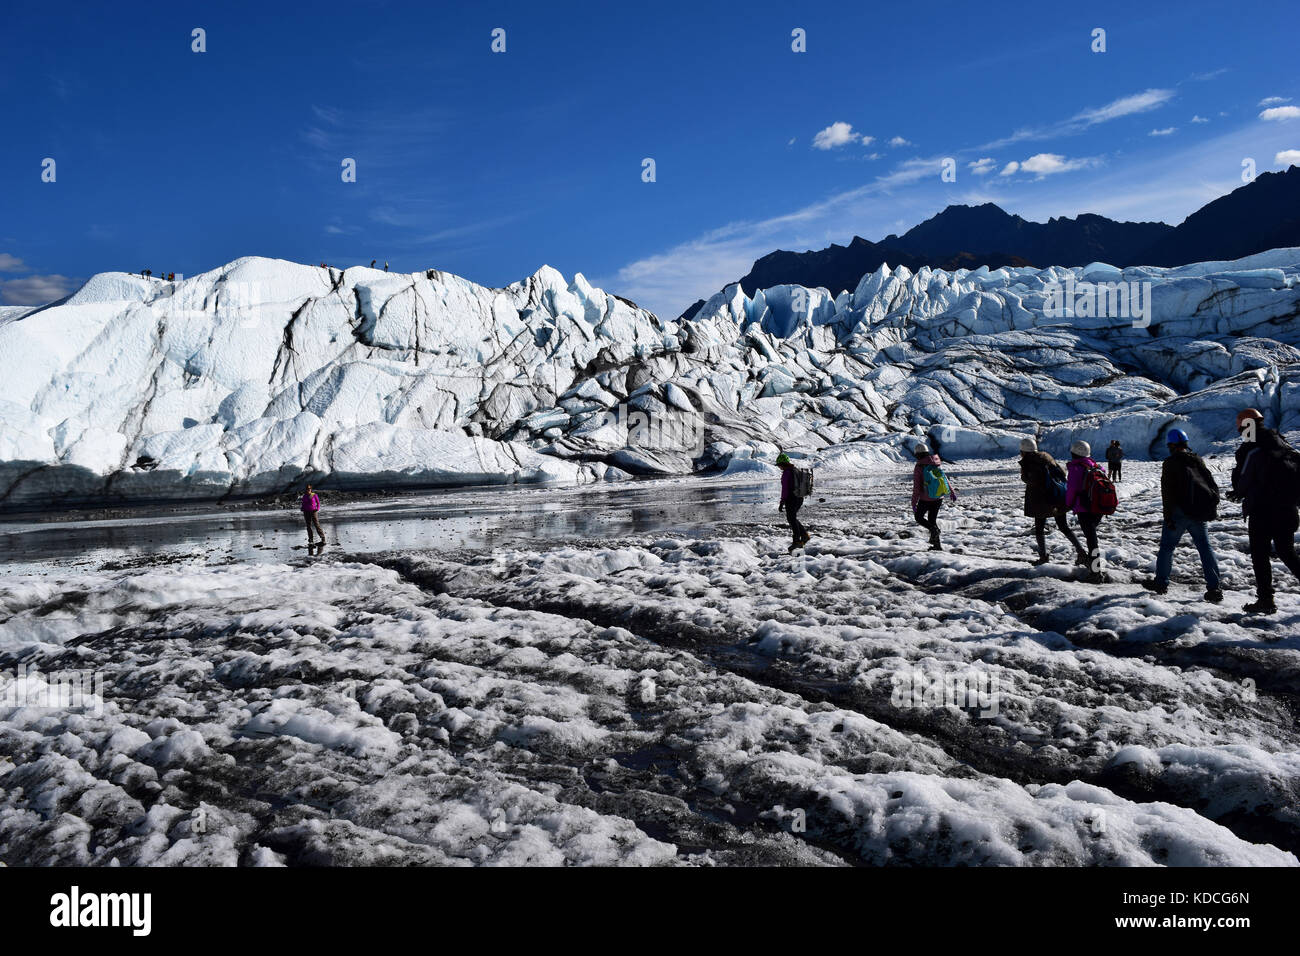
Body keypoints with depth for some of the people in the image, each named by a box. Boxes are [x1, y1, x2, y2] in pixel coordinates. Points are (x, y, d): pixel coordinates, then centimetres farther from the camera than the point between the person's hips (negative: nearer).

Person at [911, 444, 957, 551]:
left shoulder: (919, 468, -14)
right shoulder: (937, 463, 1)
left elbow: (916, 488, -14)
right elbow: (945, 479, 11)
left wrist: (914, 504, -8)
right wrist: (952, 493, 23)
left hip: (926, 499, -5)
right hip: (939, 498, 5)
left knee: (918, 517, 14)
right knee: (932, 519, 18)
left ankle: (933, 529, -13)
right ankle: (937, 544, 15)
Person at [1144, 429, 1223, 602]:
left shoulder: (1170, 462, -6)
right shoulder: (1198, 460, 12)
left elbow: (1167, 491, -12)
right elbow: (1212, 484, 14)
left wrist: (1168, 517, -11)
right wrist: (1213, 505, 19)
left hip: (1180, 511, -5)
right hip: (1199, 513, 5)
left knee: (1167, 546, 8)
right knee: (1205, 547, 6)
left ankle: (1161, 582, 14)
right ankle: (1214, 588, 0)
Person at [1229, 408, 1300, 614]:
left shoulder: (1250, 450, -14)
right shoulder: (1283, 443, 7)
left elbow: (1242, 482, -11)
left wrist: (1238, 494, 13)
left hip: (1262, 512, -7)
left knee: (1260, 555, 2)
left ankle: (1265, 599, 3)